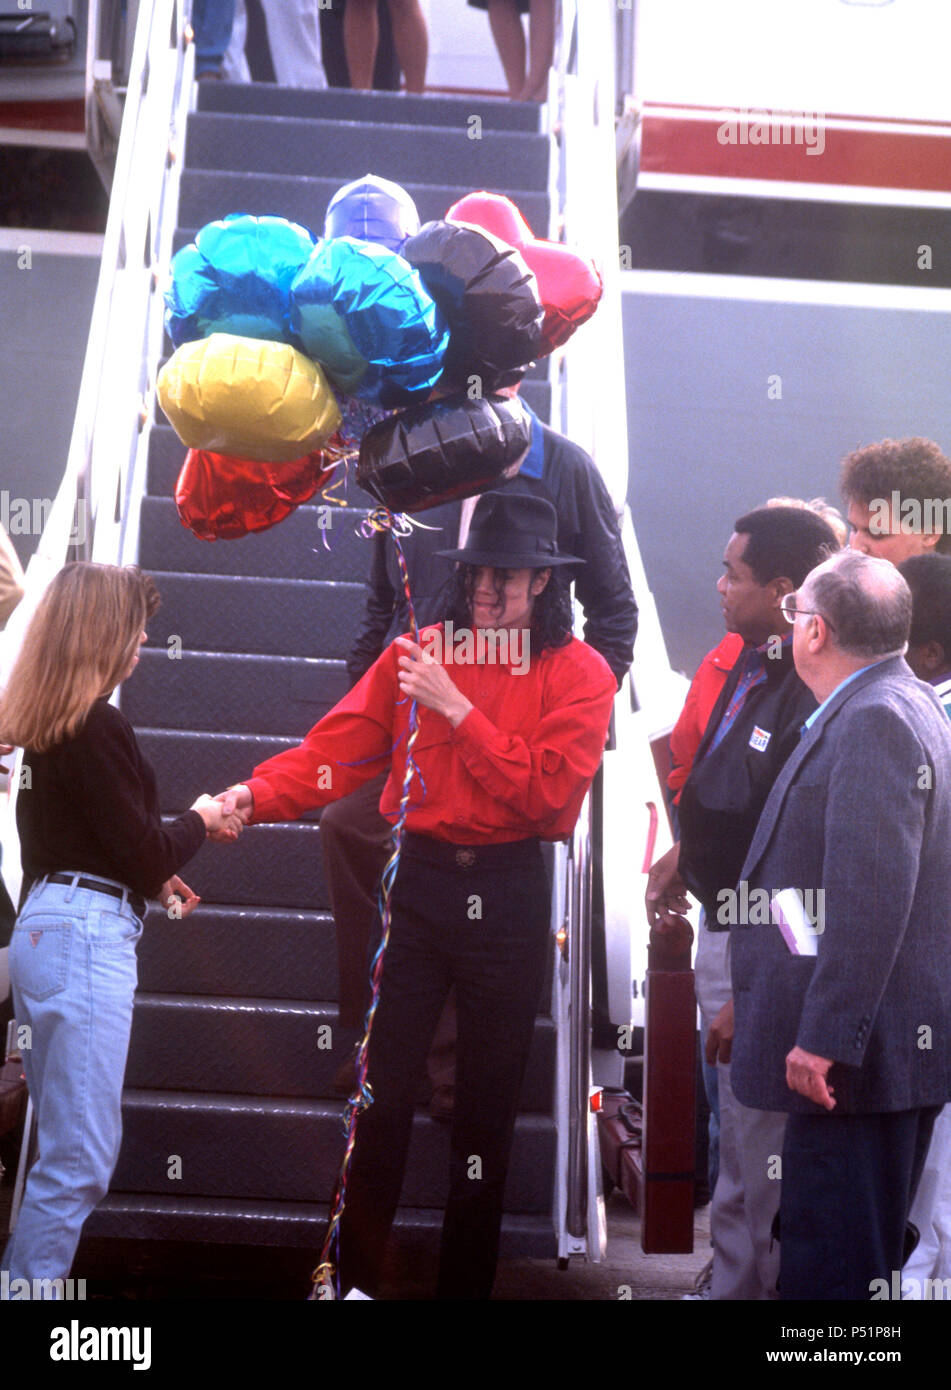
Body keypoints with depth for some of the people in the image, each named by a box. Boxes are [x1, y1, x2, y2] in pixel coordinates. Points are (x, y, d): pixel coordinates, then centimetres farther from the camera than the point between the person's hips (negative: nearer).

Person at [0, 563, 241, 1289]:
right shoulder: (98, 728, -15)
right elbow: (144, 850, -12)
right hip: (87, 938, -10)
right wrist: (201, 819, 6)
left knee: (66, 1146, 16)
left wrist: (151, 878, 18)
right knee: (81, 1156, -5)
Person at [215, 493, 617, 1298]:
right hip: (420, 881, 2)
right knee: (384, 1088, 2)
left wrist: (456, 708, -16)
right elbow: (339, 747, -4)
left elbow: (547, 792, -14)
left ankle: (467, 1283, 21)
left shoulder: (578, 673, -2)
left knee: (489, 1102, 8)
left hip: (509, 895, -1)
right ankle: (356, 1277, 15)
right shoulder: (420, 652, 4)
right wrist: (257, 795, -21)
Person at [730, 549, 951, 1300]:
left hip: (857, 1051, -11)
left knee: (831, 1270, -6)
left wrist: (826, 1036, -24)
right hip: (888, 1043, 11)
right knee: (866, 1256, 18)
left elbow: (872, 897, -25)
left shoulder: (874, 720, -17)